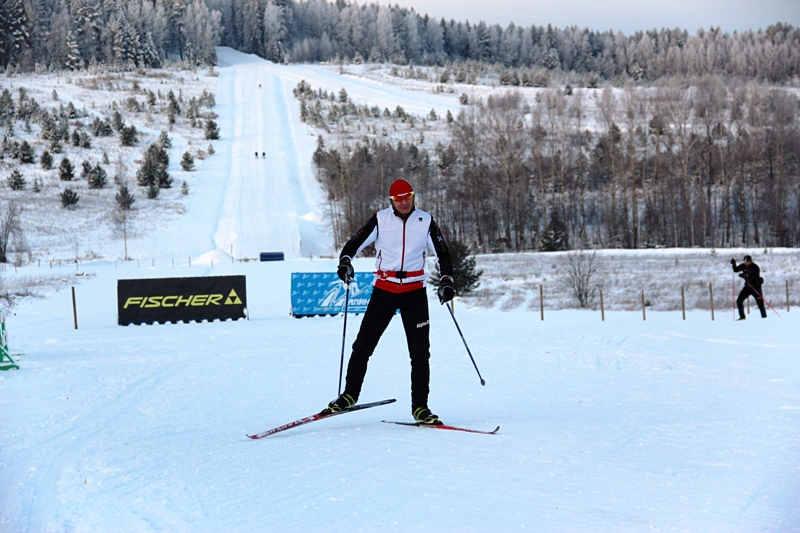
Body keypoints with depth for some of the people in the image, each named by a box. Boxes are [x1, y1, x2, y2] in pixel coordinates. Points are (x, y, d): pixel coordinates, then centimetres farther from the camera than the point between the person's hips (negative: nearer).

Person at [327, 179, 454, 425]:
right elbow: (355, 243, -1)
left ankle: (420, 407, 7)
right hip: (384, 290, -1)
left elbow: (443, 254, 7)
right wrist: (345, 262, -20)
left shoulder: (426, 221, 2)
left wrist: (446, 281, -6)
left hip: (415, 292, 1)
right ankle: (349, 394, 13)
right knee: (363, 345, -1)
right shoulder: (380, 219, -1)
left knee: (420, 352, 0)